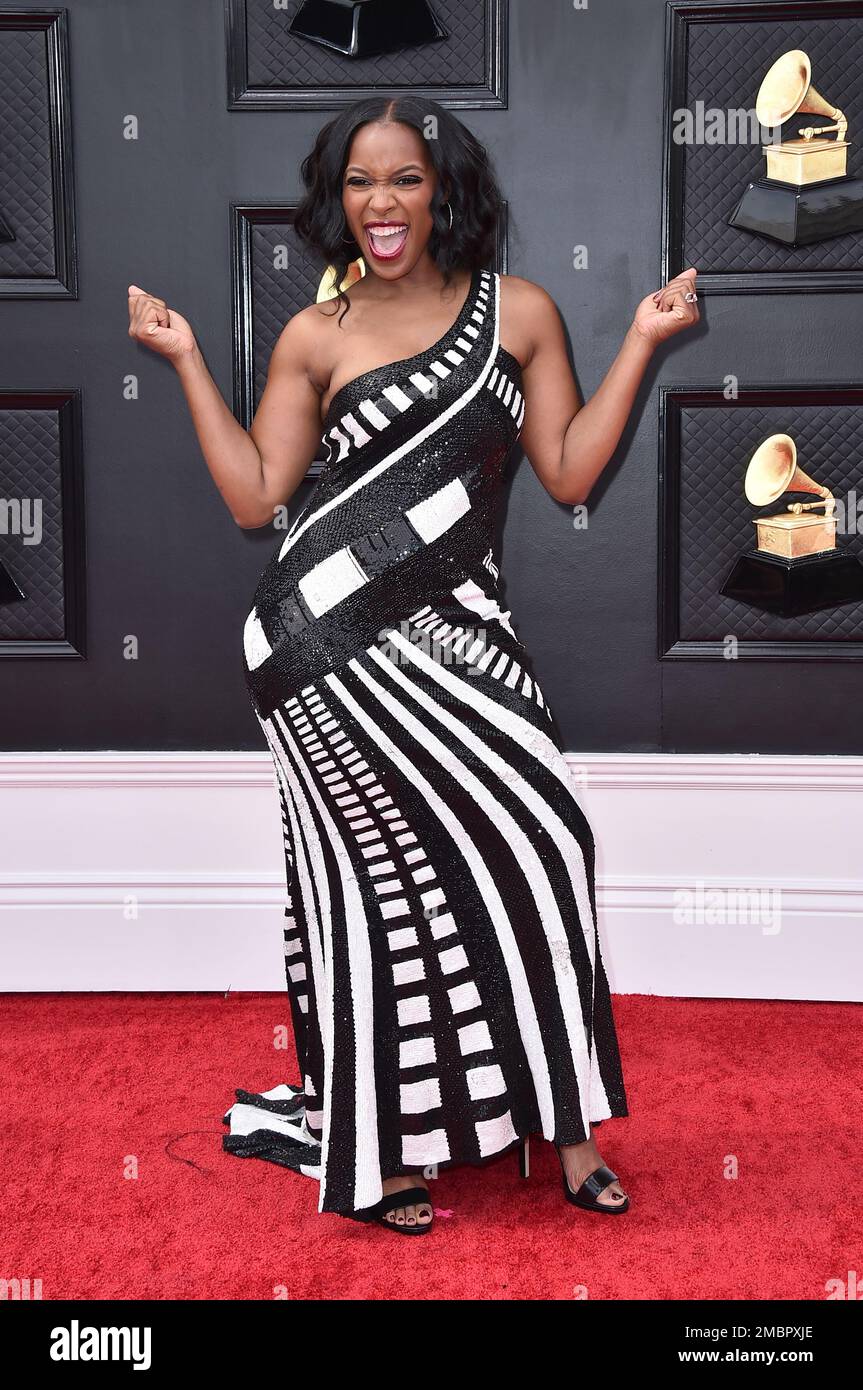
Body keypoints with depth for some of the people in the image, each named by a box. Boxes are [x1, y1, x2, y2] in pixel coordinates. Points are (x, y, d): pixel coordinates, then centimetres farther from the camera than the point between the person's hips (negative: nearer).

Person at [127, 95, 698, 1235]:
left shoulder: (520, 311, 12)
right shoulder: (316, 337, 10)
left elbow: (569, 472, 8)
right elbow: (255, 497, 5)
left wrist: (641, 341, 4)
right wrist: (187, 359, 4)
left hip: (454, 623, 2)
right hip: (330, 632, -2)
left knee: (526, 844, -11)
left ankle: (560, 1121, 7)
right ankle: (375, 1152, 8)